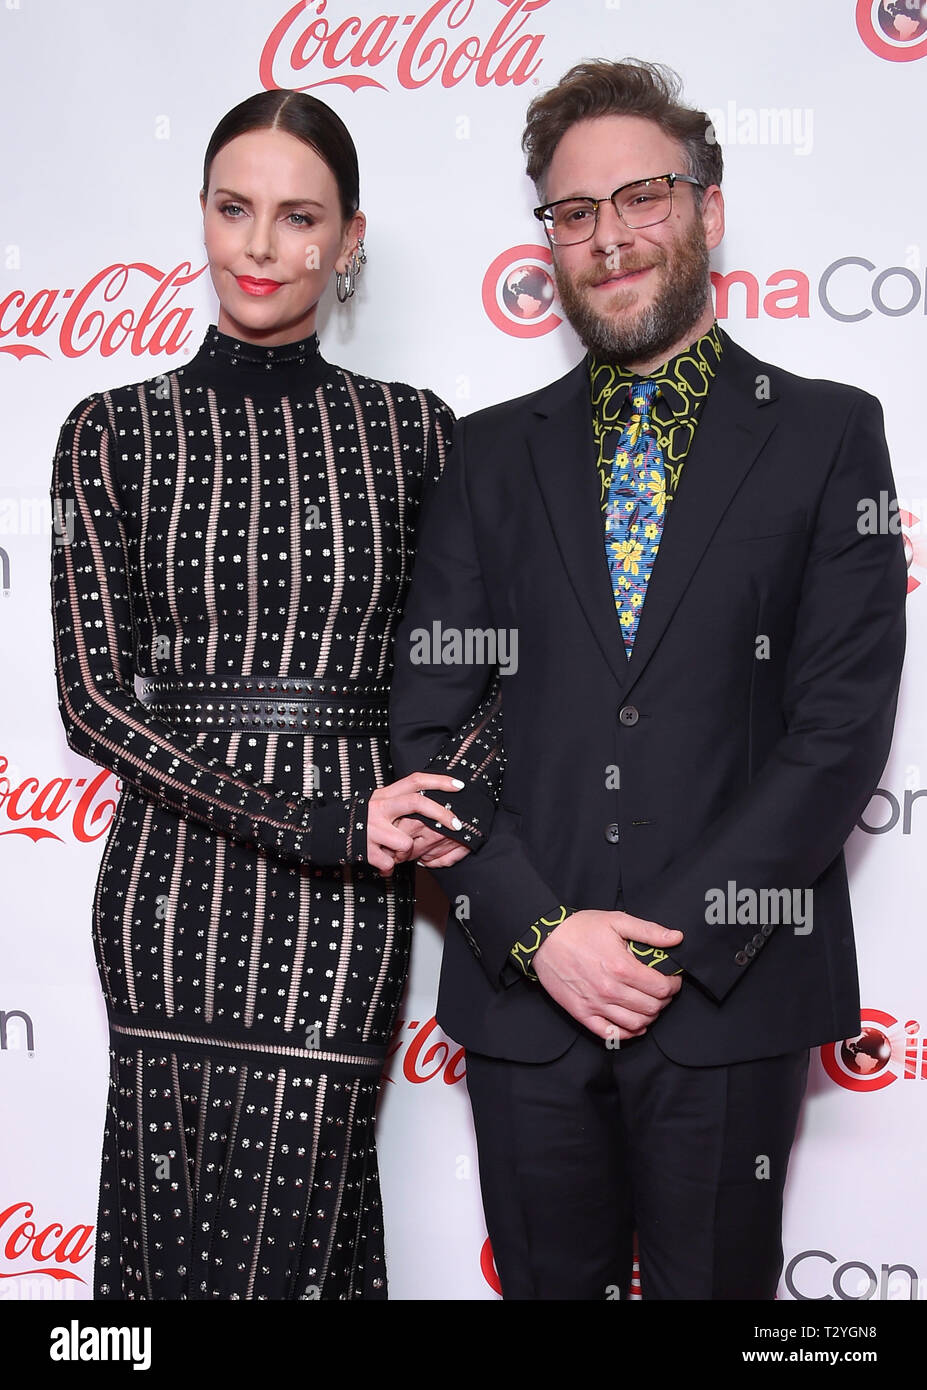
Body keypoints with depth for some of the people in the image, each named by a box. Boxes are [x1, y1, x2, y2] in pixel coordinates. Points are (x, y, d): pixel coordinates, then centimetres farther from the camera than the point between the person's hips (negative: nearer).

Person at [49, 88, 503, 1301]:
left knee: (288, 1237, 4)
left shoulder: (410, 428, 3)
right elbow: (93, 694, -5)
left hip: (347, 894, 0)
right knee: (168, 1229, 9)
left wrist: (462, 796, -10)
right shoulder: (113, 430, 1)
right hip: (172, 885, 1)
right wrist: (322, 822, -13)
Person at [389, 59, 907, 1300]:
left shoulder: (826, 436, 1)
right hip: (522, 989, 2)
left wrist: (673, 938, -13)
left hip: (732, 996, -2)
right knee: (549, 1283, 14)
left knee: (714, 1283, 11)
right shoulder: (494, 453, 8)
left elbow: (841, 723, -7)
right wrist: (540, 930, -10)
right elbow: (428, 719, 2)